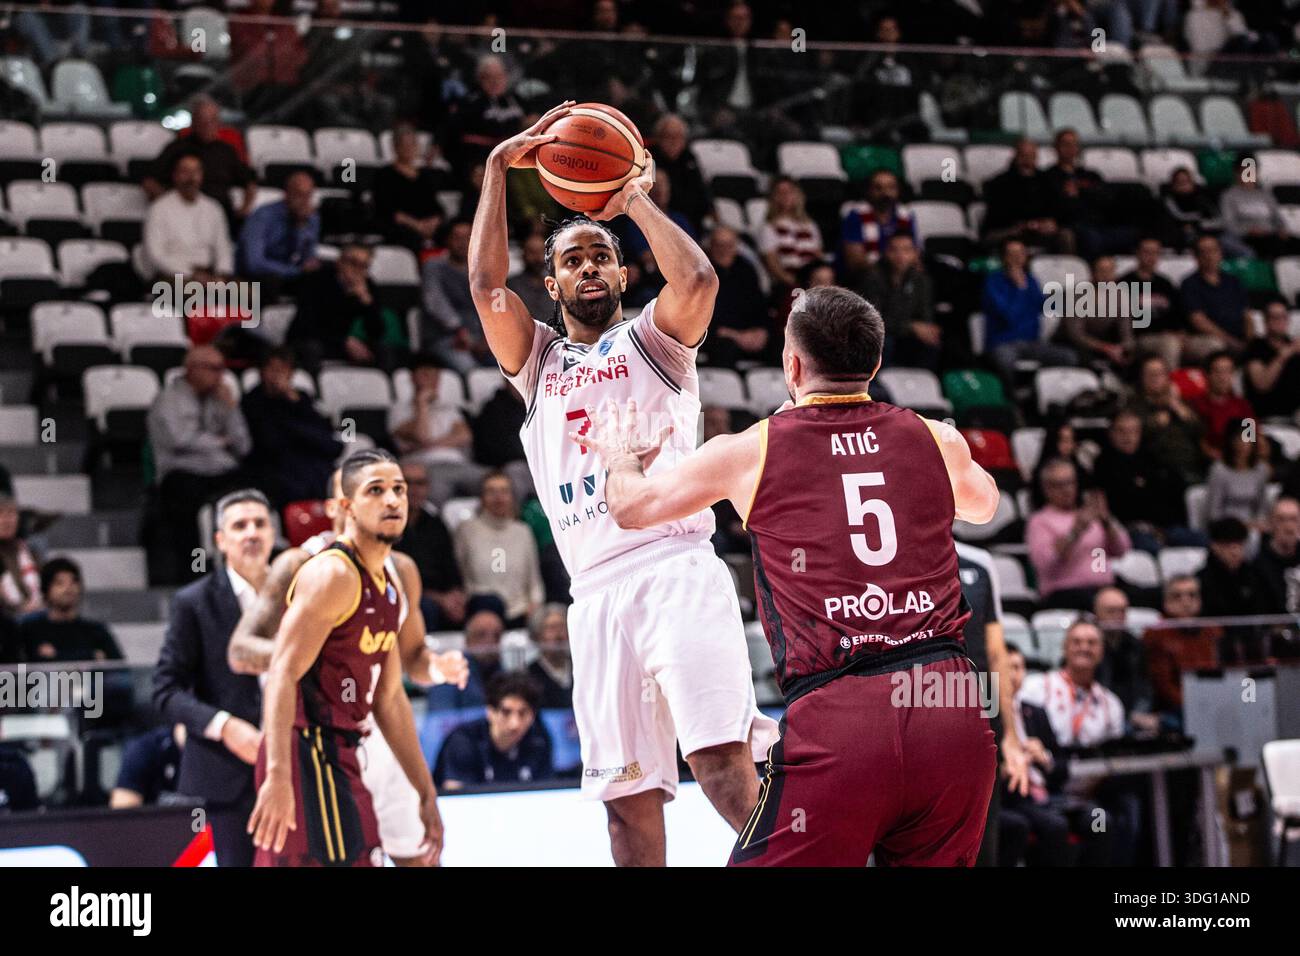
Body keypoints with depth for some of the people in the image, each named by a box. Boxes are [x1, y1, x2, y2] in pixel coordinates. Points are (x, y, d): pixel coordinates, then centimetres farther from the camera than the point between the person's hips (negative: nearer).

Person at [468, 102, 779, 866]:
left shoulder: (651, 338, 13)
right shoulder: (538, 361, 23)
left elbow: (698, 278, -8)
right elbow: (486, 283, 7)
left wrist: (635, 199, 3)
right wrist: (500, 168, 7)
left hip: (677, 567, -4)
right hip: (598, 592, 4)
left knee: (723, 759, -20)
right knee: (627, 794, 0)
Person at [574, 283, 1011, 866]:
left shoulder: (750, 452, 6)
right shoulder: (937, 440, 13)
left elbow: (630, 508, 23)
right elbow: (983, 505, 39)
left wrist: (622, 454, 46)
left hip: (835, 718, -3)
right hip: (952, 711, 3)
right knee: (935, 861, 19)